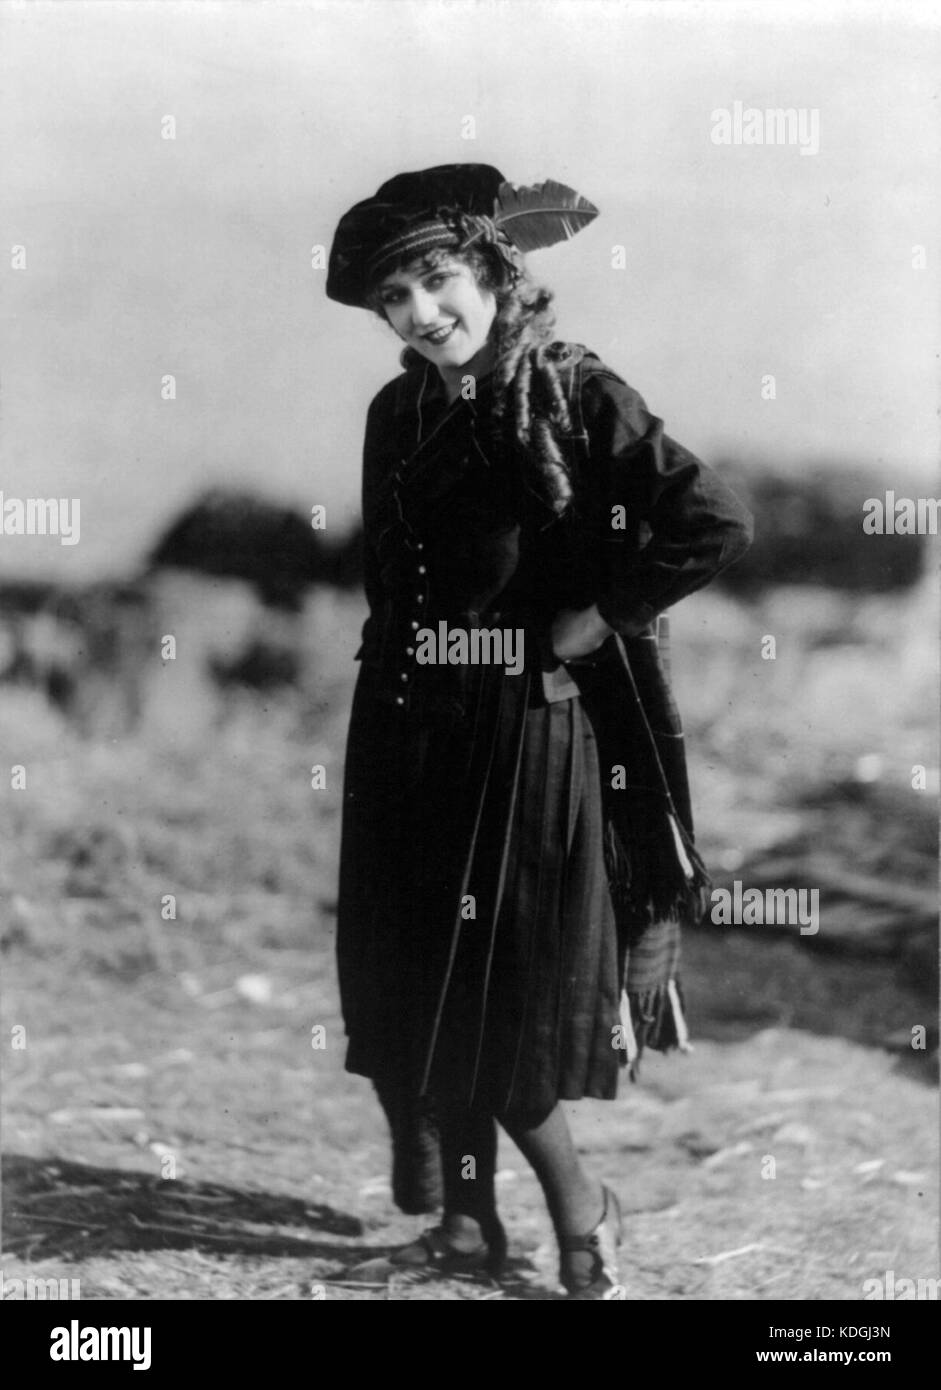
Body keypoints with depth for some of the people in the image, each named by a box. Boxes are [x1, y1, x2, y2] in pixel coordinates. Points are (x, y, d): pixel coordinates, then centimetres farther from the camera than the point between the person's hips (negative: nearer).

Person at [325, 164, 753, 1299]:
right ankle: (465, 1220, 21)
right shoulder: (398, 417, 8)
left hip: (537, 728, -6)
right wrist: (395, 676, 14)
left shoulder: (578, 398, -11)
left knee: (513, 987, -1)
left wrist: (601, 615, -13)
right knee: (416, 983, 8)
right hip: (416, 732, 6)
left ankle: (579, 1210, 17)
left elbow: (715, 525, -19)